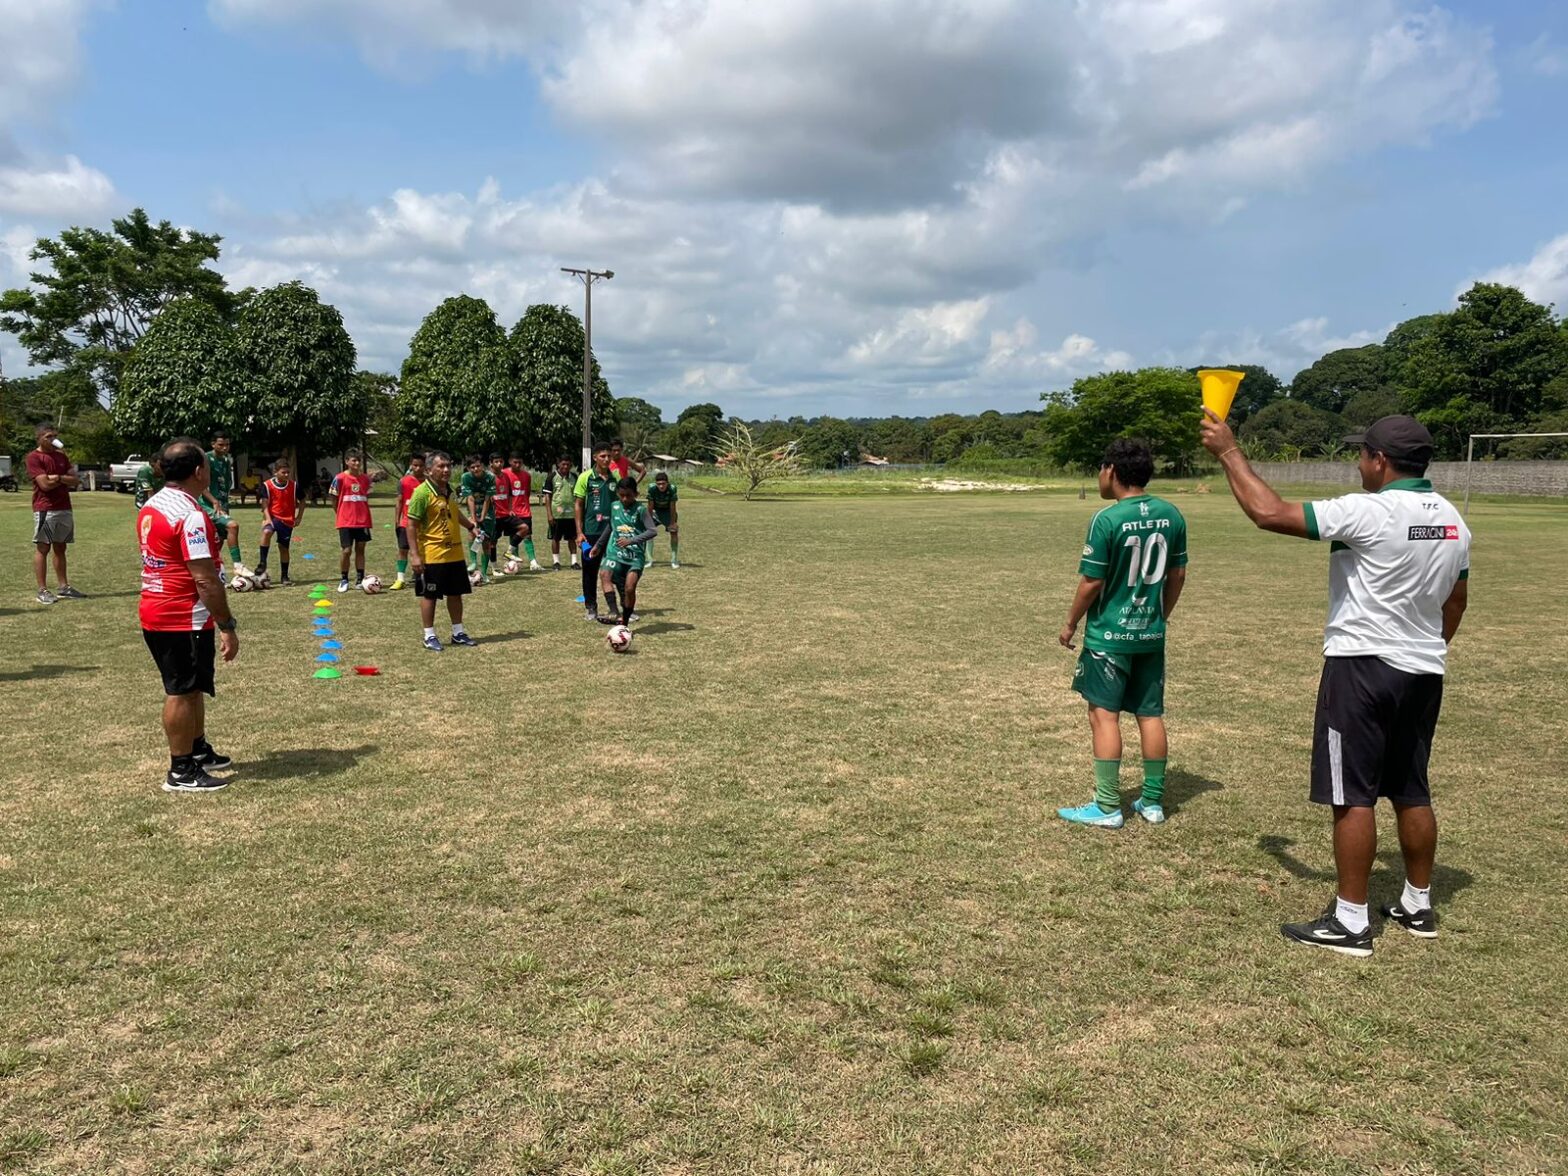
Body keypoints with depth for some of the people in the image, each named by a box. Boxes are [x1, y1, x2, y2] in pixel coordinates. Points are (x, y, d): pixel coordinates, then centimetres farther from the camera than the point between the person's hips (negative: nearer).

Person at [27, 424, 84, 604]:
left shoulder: (61, 456, 14)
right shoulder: (34, 457, -6)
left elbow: (76, 481, 6)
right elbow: (45, 484, -16)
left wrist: (58, 477, -11)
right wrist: (66, 478, -2)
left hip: (65, 509, 6)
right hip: (45, 510, -6)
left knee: (60, 548, 11)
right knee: (42, 549, -2)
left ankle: (63, 587, 15)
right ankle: (42, 590, -1)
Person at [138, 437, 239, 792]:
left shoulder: (151, 507, 9)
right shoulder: (191, 516, -21)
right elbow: (205, 580, -23)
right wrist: (228, 627, -18)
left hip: (155, 613, 10)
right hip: (185, 619, -10)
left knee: (191, 687, 22)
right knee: (182, 693, 0)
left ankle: (199, 751, 36)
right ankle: (181, 772, 10)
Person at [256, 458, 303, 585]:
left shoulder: (294, 485, 1)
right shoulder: (267, 485, -5)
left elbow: (302, 502, 12)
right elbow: (264, 505, -6)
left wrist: (298, 518, 5)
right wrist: (268, 519, -19)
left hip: (288, 520, 2)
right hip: (273, 517, -2)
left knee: (284, 548, 6)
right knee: (267, 532, -34)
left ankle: (284, 577, 16)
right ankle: (262, 562, -26)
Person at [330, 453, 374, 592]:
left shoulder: (366, 478, 6)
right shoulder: (340, 478, -5)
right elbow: (334, 499, 2)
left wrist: (363, 514, 8)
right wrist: (341, 514, 4)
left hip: (363, 521, 4)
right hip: (346, 522, -3)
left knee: (360, 549, 8)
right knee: (347, 550, -4)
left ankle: (360, 579, 13)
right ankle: (343, 580, 9)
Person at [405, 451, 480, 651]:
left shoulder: (449, 490, 8)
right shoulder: (423, 492, -14)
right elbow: (411, 525, -15)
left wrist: (470, 525, 12)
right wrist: (414, 554, -20)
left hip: (455, 554, 7)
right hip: (432, 555, -7)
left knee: (456, 593, 14)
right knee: (429, 595, 4)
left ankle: (458, 632, 25)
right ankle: (429, 636, 14)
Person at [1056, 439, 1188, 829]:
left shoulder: (1107, 520, -17)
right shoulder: (1171, 515, 2)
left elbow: (1091, 582, -14)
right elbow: (1178, 574, 9)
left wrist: (1070, 625, -1)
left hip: (1109, 634, -6)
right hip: (1152, 634, 6)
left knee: (1104, 714, 1)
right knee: (1151, 714, 12)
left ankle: (1108, 807, 5)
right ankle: (1153, 802, 22)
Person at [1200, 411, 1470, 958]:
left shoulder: (1368, 512, -19)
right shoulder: (1451, 519, 8)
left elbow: (1270, 513, -22)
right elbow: (1456, 600, 18)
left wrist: (1228, 451, -12)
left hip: (1363, 666, -8)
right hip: (1423, 670, 8)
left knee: (1354, 796, -2)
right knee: (1412, 792, 17)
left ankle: (1349, 922, 4)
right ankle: (1418, 906, 29)